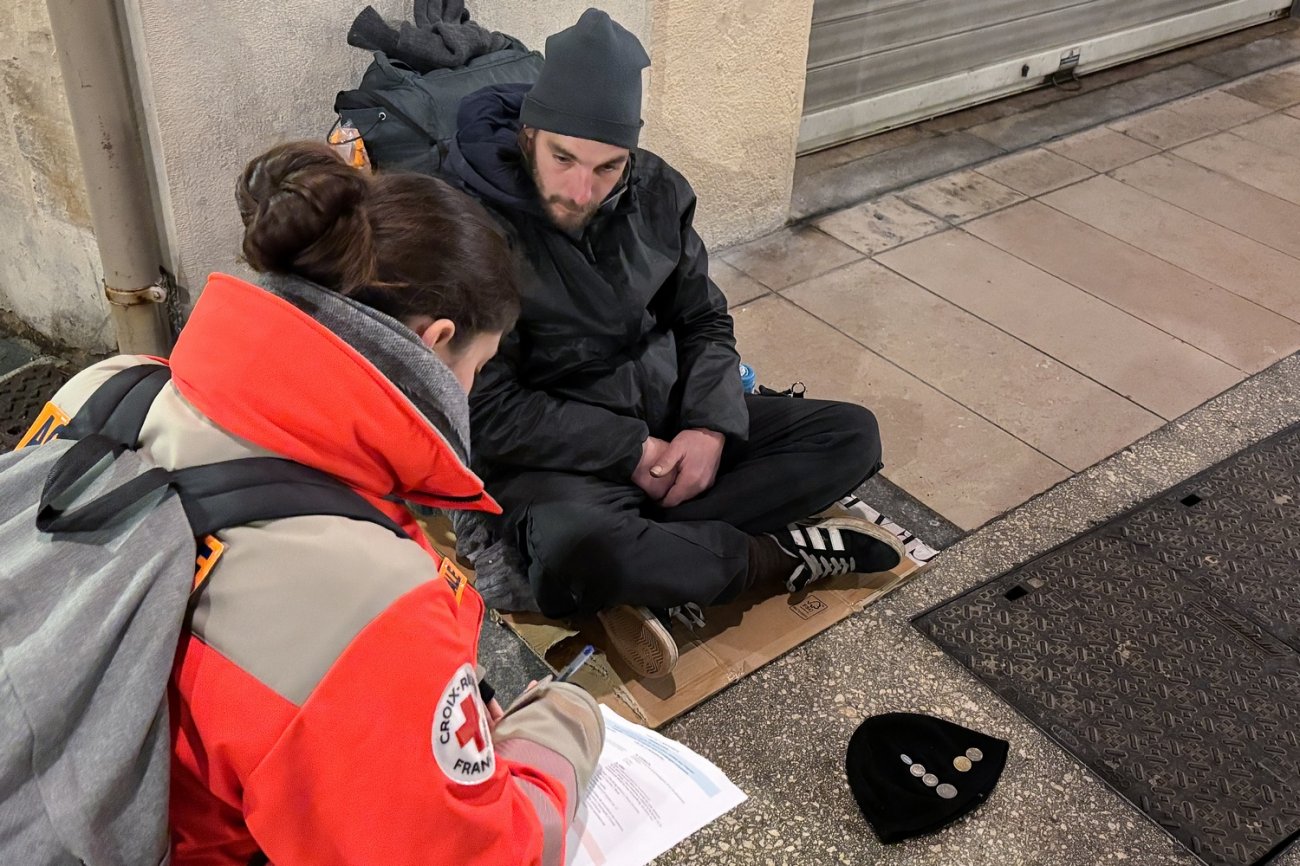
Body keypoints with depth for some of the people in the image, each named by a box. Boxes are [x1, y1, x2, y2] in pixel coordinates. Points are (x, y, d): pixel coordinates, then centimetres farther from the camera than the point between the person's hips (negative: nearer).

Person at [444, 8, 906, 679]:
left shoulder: (656, 192, -2)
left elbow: (704, 321, 8)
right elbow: (489, 414, -18)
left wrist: (712, 425, -11)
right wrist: (631, 451, -19)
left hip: (670, 418, 7)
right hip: (558, 453, -6)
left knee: (850, 437, -4)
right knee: (573, 551, -40)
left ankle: (644, 574, -17)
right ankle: (777, 557, -12)